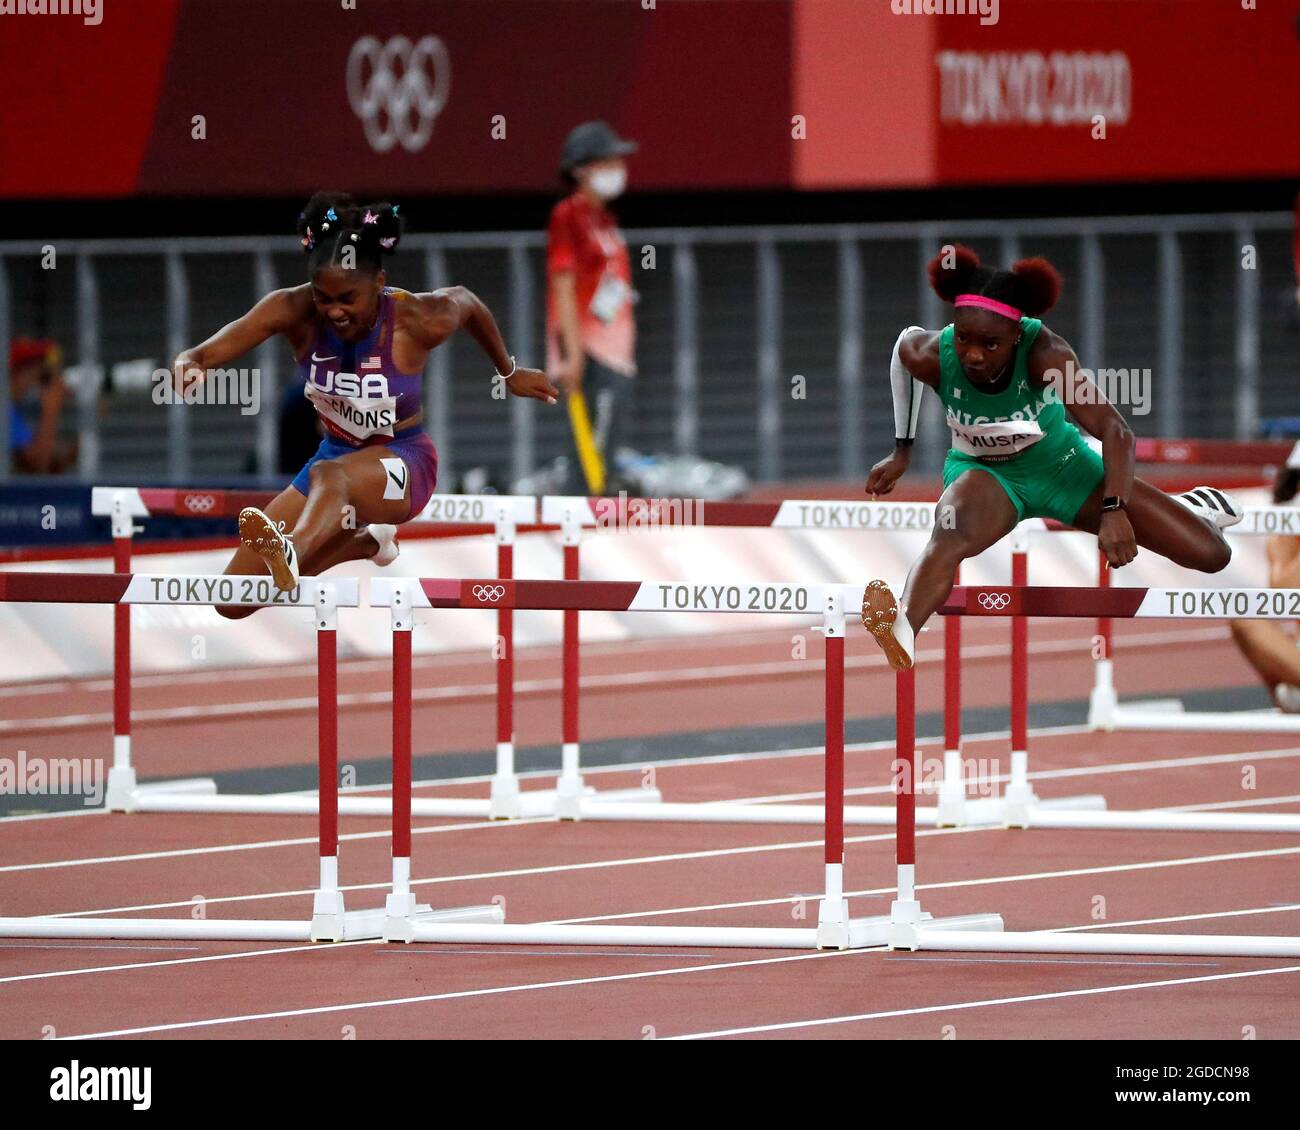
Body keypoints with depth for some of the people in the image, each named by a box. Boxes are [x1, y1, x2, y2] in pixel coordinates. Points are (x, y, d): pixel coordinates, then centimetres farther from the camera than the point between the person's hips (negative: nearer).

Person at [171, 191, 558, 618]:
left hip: (403, 464, -5)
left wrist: (509, 372, 20)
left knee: (329, 476, -41)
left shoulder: (416, 321, -20)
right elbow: (215, 349, -31)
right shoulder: (297, 310, -18)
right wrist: (189, 364, -56)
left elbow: (466, 302, 4)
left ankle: (290, 555, -77)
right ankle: (366, 540, 29)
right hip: (335, 454, 5)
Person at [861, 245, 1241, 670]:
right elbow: (905, 344, 1)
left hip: (1060, 464, 1)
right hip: (983, 471, 0)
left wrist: (1114, 510, -49)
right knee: (950, 535, -42)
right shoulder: (933, 355, -26)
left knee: (1210, 554, -3)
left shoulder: (1043, 352, -33)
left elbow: (1115, 430, -35)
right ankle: (902, 632, -71)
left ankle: (1190, 506, 36)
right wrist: (902, 451, 8)